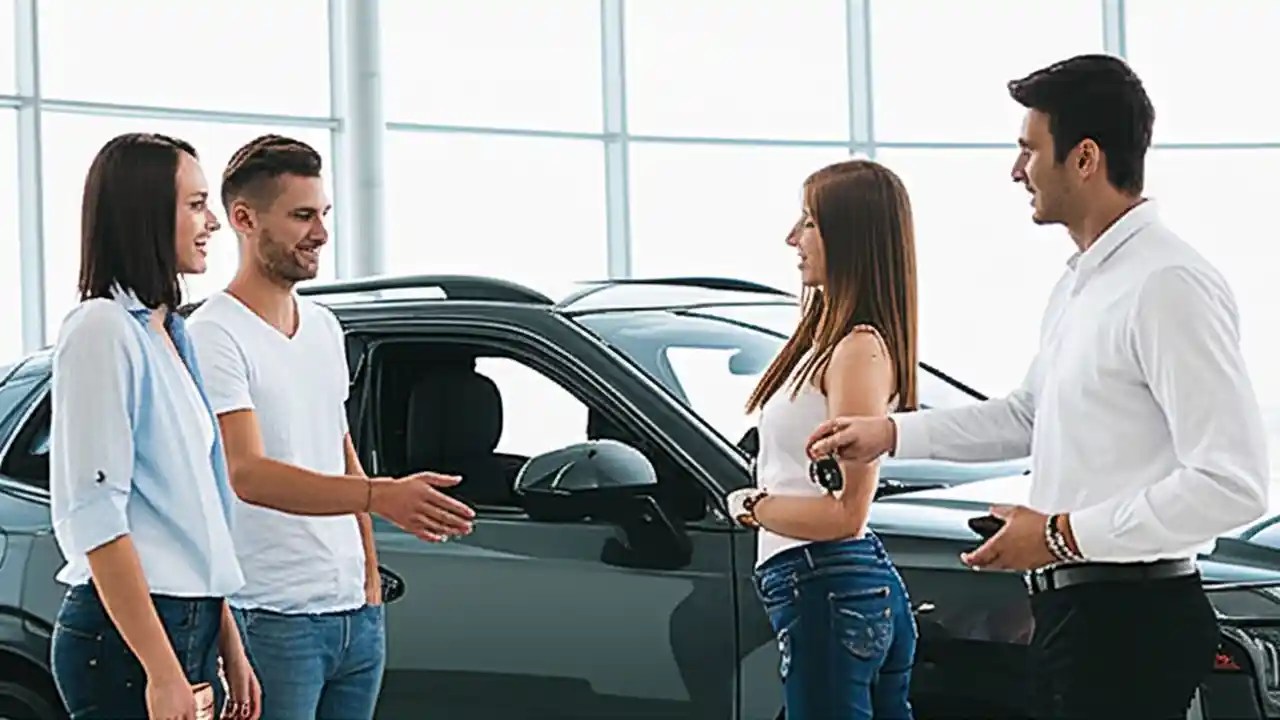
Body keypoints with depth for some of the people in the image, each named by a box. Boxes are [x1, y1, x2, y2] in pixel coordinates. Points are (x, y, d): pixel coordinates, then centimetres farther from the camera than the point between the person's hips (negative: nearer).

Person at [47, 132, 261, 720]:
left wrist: (227, 646, 17)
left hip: (189, 625, 9)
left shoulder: (167, 334, 16)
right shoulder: (103, 329, -10)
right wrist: (162, 672, -21)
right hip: (124, 634, -9)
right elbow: (95, 516, -17)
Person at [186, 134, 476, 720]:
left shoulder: (325, 328, 15)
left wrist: (370, 578, 15)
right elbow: (247, 474, -25)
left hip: (356, 612, 8)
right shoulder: (216, 336, -13)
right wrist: (380, 495, -37)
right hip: (272, 620, -8)